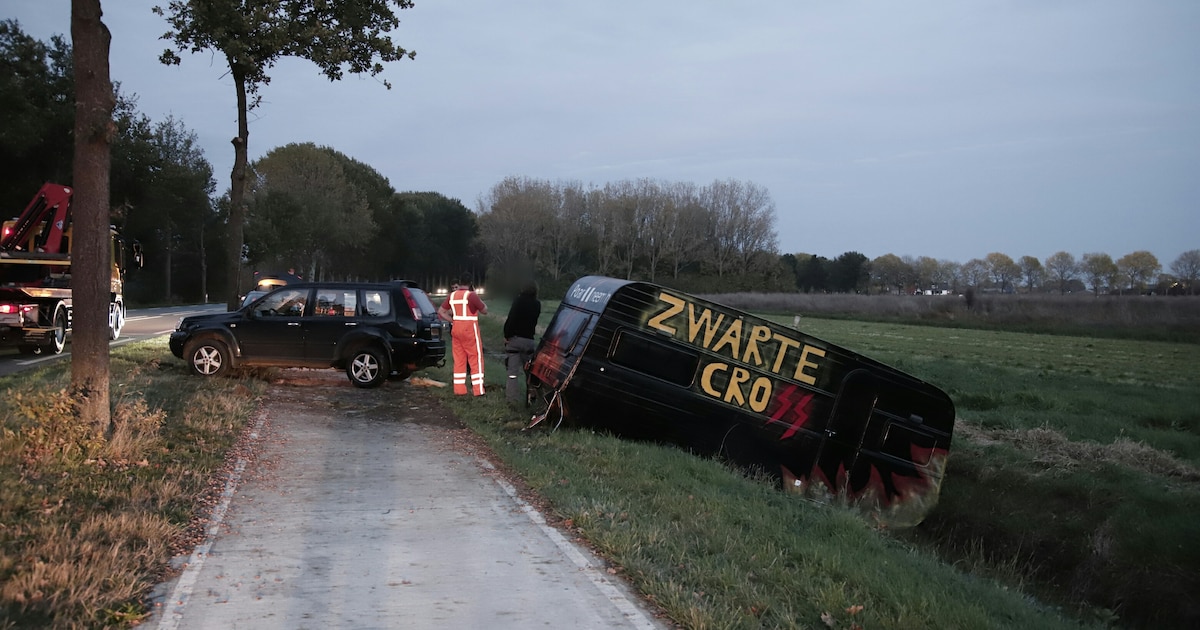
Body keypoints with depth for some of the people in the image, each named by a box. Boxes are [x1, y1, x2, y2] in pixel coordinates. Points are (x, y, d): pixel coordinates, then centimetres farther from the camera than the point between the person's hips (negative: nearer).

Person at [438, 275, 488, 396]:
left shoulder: (452, 295, 7)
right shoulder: (471, 295, -11)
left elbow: (440, 312, 11)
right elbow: (484, 311, -1)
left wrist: (452, 321, 7)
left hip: (456, 330, 6)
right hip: (470, 331, -6)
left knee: (459, 360, 10)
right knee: (476, 359, 1)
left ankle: (459, 389, 10)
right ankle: (478, 389, -1)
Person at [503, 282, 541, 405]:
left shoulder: (518, 301, -8)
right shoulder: (537, 304, 3)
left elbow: (511, 319, -16)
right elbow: (534, 321, 9)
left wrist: (507, 335, -9)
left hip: (514, 338, -3)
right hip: (529, 339, 3)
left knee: (513, 370, 1)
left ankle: (513, 397, -1)